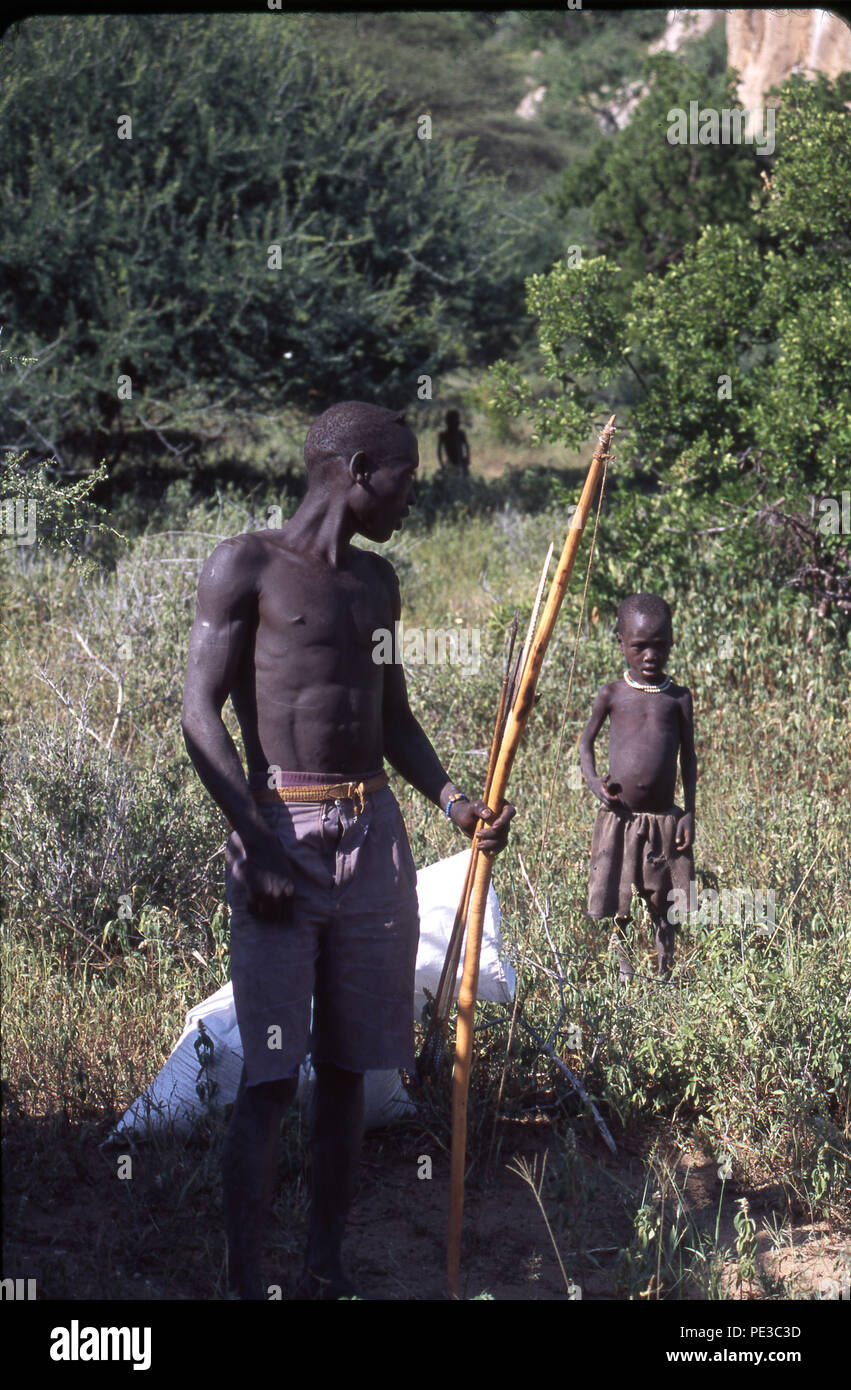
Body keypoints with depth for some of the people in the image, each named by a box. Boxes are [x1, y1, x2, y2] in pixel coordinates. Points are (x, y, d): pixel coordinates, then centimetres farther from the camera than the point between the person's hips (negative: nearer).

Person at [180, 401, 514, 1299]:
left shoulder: (377, 581, 17)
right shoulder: (246, 566, -3)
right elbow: (200, 713, -8)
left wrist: (453, 802, 5)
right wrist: (259, 845, -17)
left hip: (375, 834, 6)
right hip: (283, 830, -6)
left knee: (347, 1067, 7)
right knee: (271, 1077, -9)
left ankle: (325, 1269, 15)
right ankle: (244, 1280, -5)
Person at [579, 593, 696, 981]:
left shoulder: (678, 698, 3)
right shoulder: (612, 694, 1)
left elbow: (688, 757, 7)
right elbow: (586, 741, 13)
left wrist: (689, 813, 1)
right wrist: (593, 781, -6)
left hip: (664, 819, 1)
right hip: (618, 818, 0)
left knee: (664, 905, 8)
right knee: (616, 908, 2)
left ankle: (665, 974, 19)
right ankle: (621, 968, 16)